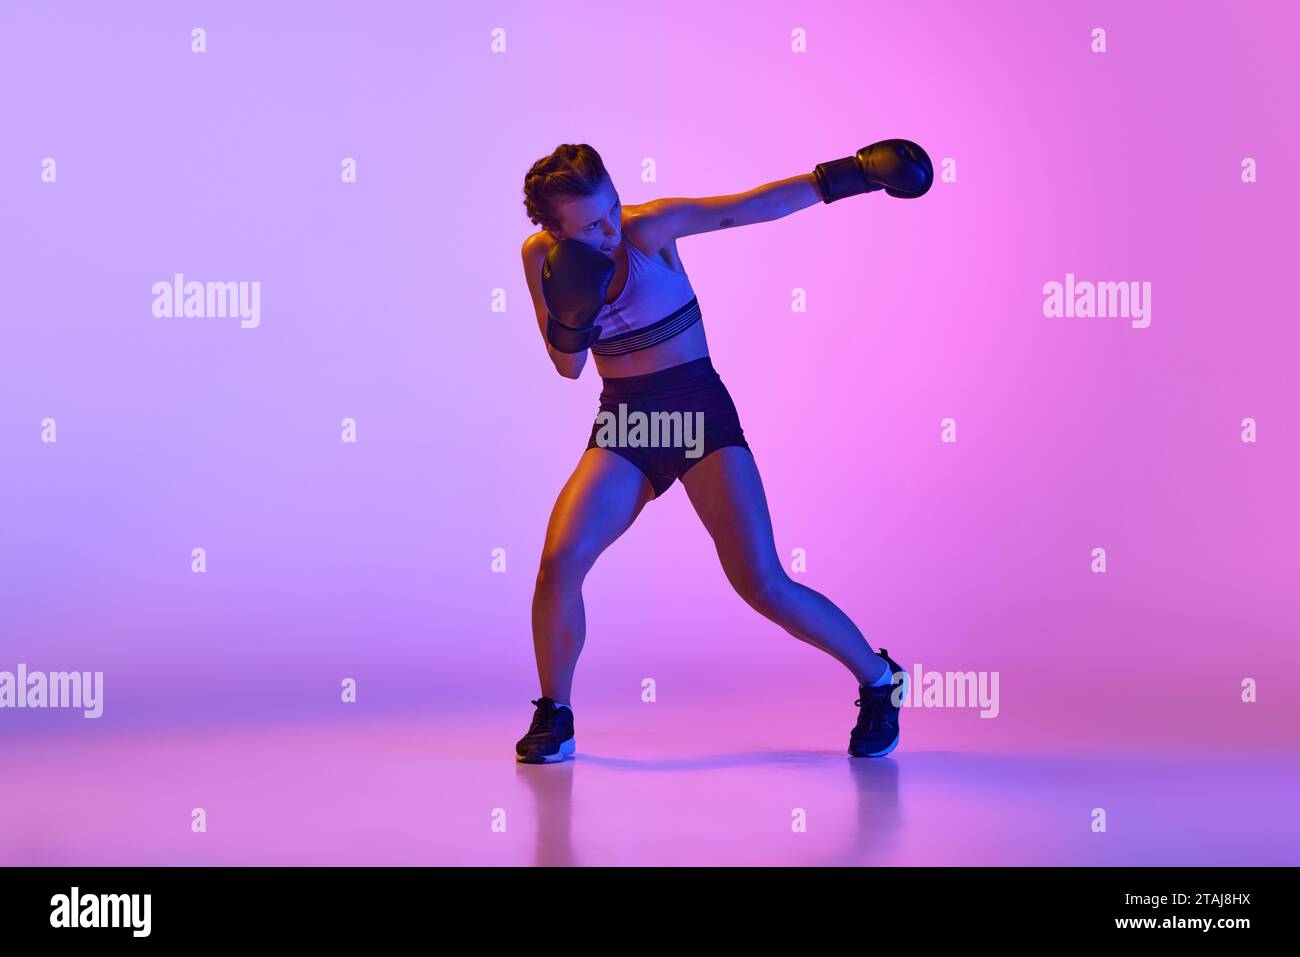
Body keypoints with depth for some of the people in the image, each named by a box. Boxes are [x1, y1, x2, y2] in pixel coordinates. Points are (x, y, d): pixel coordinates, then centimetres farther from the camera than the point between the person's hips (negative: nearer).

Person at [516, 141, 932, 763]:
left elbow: (749, 206, -16)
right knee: (560, 559, -18)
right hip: (623, 426, 3)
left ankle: (877, 679, 11)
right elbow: (567, 367, 1)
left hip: (699, 413, -3)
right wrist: (570, 319, -20)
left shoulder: (649, 228, -13)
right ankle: (554, 719, 3)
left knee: (763, 584, -12)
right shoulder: (540, 257, -2)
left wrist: (844, 176, -23)